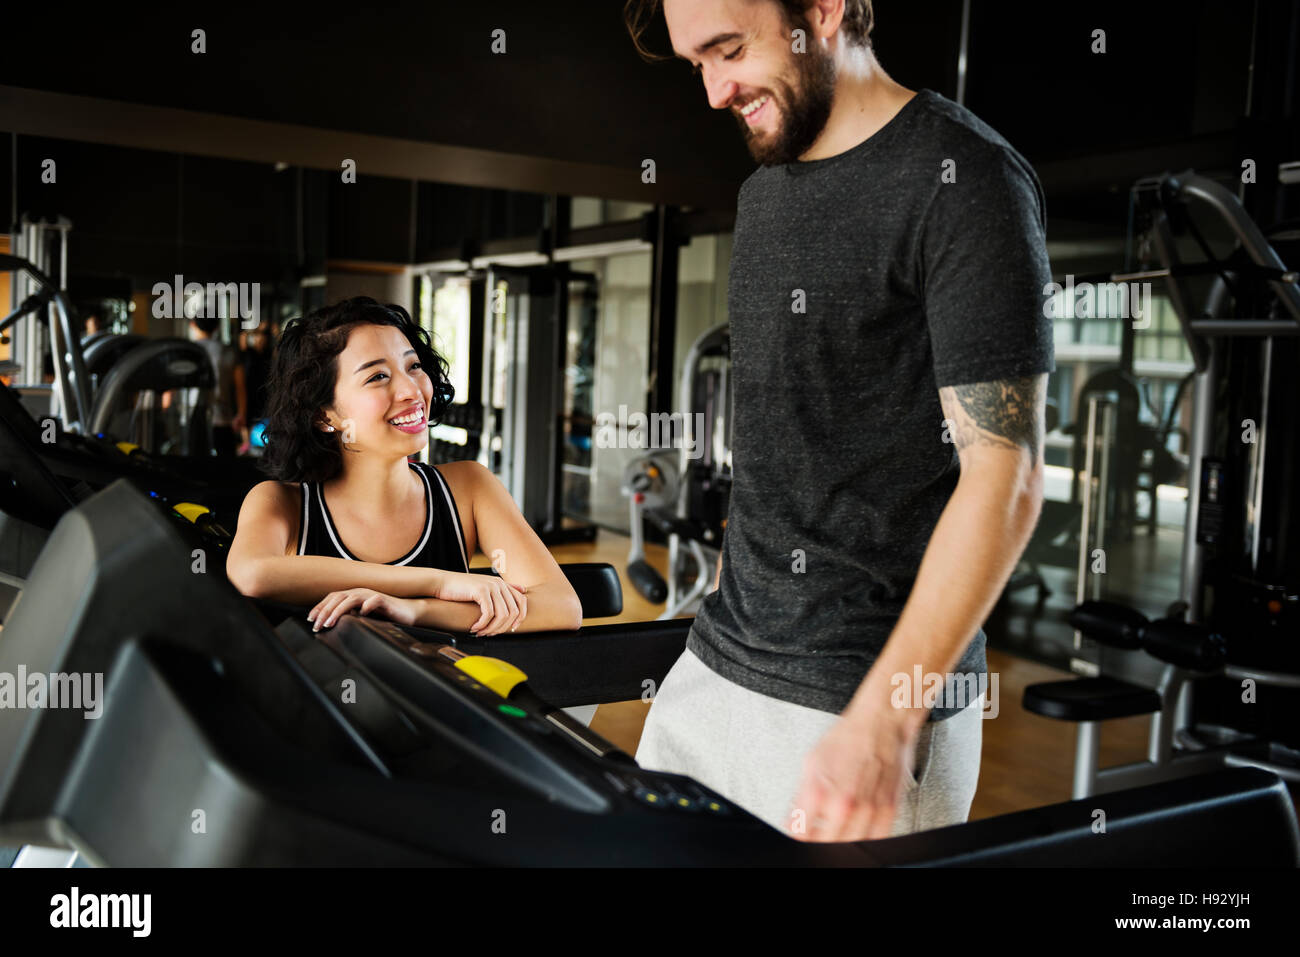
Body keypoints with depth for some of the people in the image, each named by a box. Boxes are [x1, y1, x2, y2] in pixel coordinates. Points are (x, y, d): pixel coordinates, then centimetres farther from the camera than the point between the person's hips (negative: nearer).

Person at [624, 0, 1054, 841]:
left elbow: (1004, 477, -18)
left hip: (869, 694, -7)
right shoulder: (764, 189, 12)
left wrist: (883, 725, -23)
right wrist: (728, 601, 17)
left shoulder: (961, 179, -13)